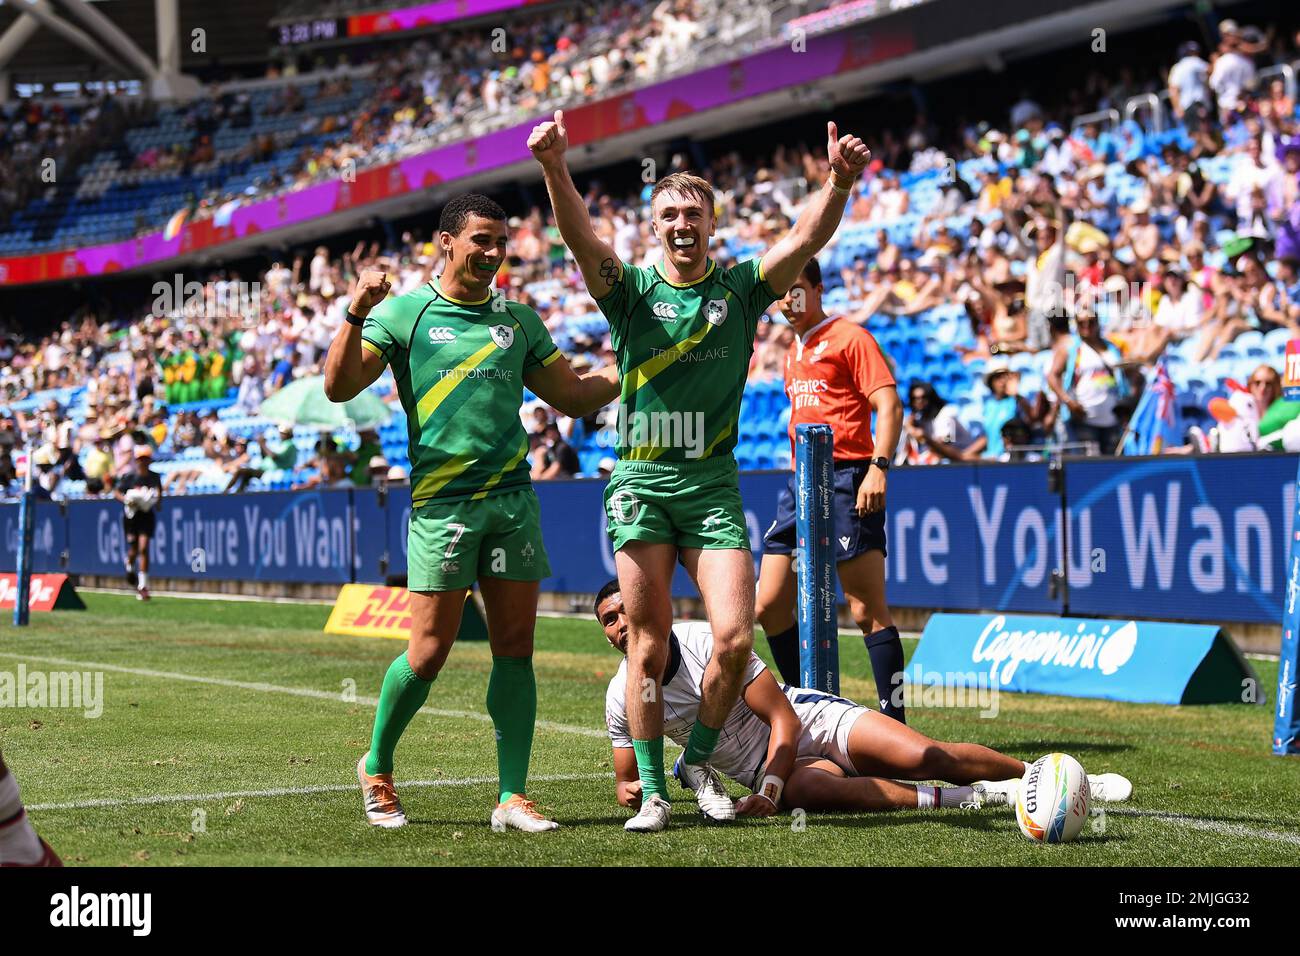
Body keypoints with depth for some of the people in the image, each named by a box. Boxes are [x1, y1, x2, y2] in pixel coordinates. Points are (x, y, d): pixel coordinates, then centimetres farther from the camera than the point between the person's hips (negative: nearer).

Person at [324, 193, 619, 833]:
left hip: (513, 499, 4)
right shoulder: (404, 312, 0)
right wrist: (356, 315, -20)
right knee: (430, 649, -5)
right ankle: (376, 768, 19)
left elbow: (573, 396, 21)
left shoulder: (520, 320, 14)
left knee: (515, 648, 1)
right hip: (441, 502, -4)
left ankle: (513, 797, 6)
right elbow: (339, 387, -7)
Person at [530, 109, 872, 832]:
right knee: (651, 642, 0)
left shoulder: (741, 288, 5)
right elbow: (580, 235, -15)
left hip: (714, 487, 1)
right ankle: (654, 792, 10)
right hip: (641, 483, -1)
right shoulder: (631, 290, 3)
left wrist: (840, 183, -31)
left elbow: (807, 239, -11)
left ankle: (699, 761, 13)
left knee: (735, 638, -10)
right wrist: (554, 168, -34)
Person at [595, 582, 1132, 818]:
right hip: (769, 767, 2)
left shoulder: (709, 640, -15)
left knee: (925, 758, -23)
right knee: (804, 789, -38)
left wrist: (766, 789, -26)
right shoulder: (621, 698, -5)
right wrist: (631, 791, -18)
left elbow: (784, 719, -14)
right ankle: (972, 798, -32)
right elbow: (625, 778, 8)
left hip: (811, 718, -1)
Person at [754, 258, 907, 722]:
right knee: (770, 607, 7)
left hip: (846, 480, -9)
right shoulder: (793, 352, 20)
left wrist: (878, 467, -23)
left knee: (868, 610, -9)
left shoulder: (849, 337, -4)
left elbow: (889, 406, -12)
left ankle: (893, 721, -5)